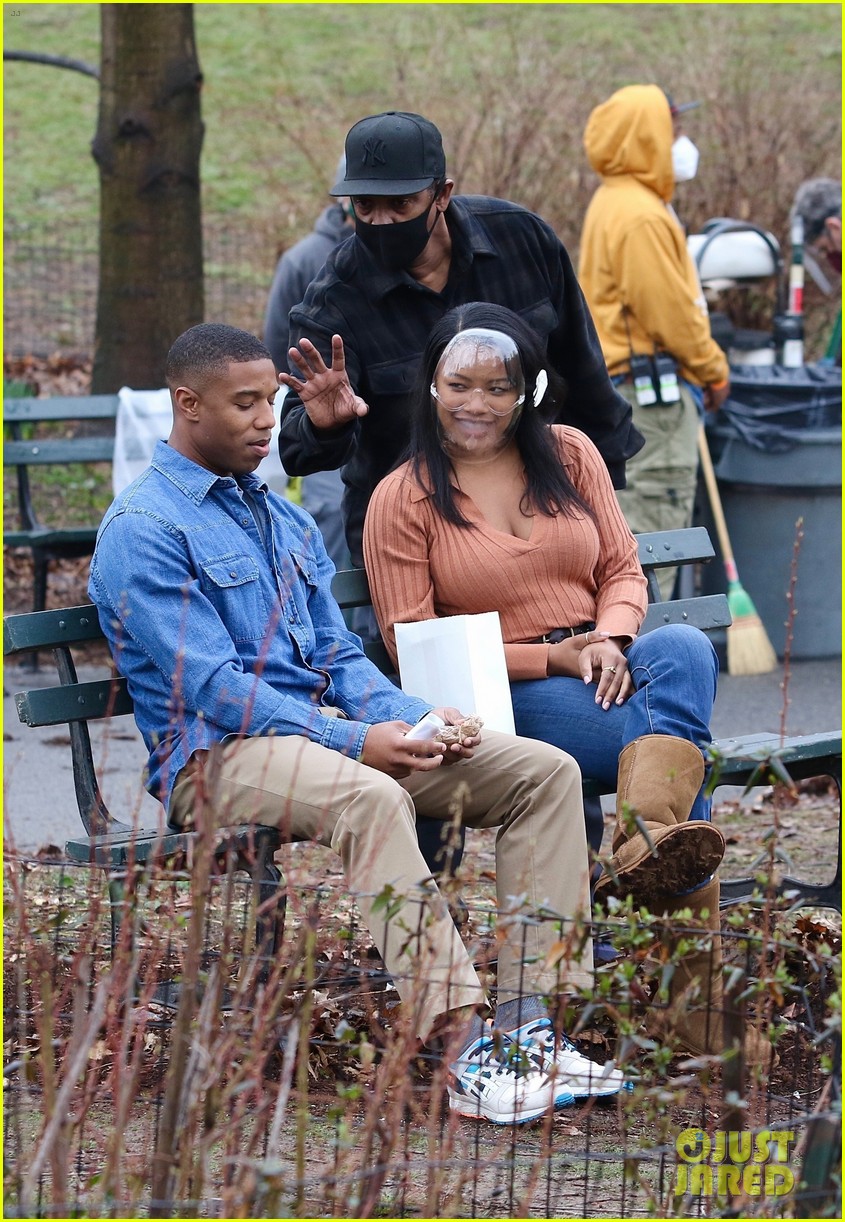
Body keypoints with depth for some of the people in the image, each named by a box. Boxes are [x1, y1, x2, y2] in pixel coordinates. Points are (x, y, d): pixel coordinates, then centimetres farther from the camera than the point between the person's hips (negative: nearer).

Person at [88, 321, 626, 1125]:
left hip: (328, 731, 8)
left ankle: (527, 1021, -18)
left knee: (544, 771, -8)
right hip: (217, 753, -8)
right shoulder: (143, 531, -6)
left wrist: (409, 719, -3)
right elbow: (211, 686, -15)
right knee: (370, 799, -40)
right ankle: (466, 1047, -42)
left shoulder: (283, 519, 22)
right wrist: (355, 741, -22)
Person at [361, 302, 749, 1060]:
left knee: (684, 648, -33)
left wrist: (611, 637, -11)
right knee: (683, 746, -31)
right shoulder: (402, 499, 2)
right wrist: (552, 659, -11)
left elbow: (623, 570, 14)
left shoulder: (570, 455, 15)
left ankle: (645, 844, -51)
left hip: (606, 668, 4)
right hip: (504, 698, -4)